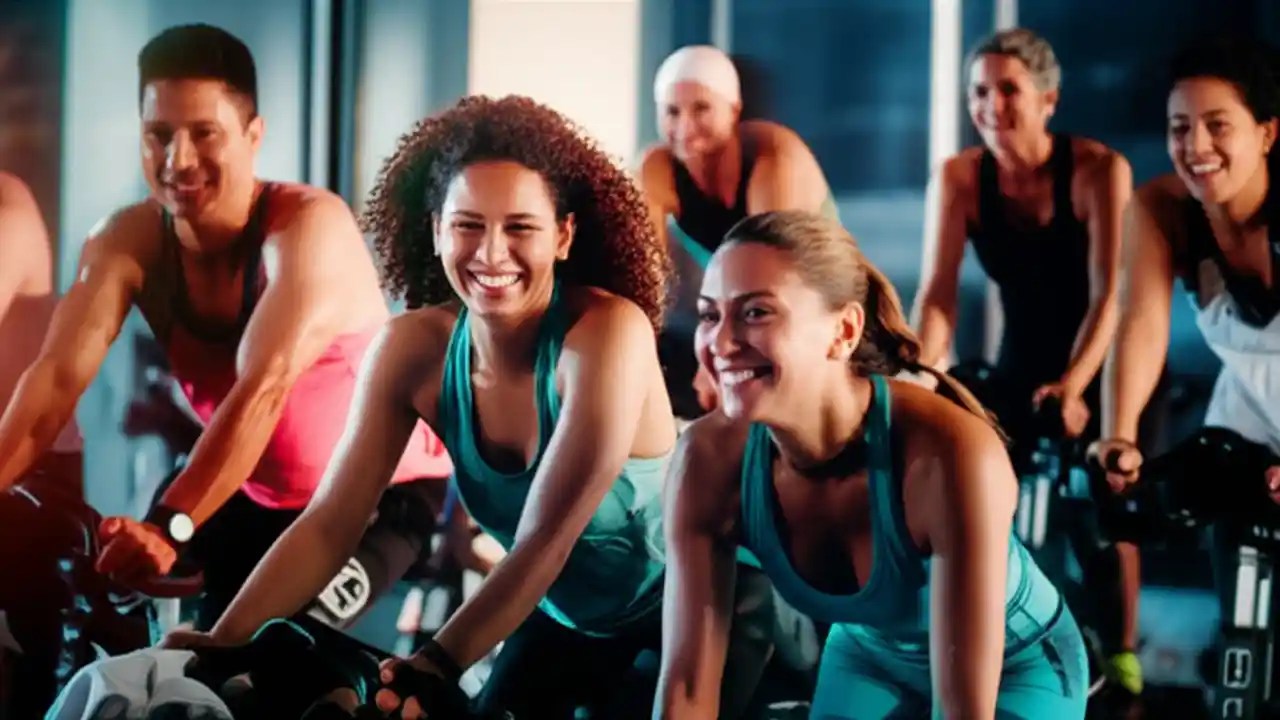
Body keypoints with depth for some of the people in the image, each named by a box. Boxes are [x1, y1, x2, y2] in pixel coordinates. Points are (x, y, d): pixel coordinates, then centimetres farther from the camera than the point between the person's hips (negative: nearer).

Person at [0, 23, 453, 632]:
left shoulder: (309, 225, -26)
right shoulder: (126, 241, -11)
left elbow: (261, 390, -38)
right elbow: (56, 379, -23)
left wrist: (169, 528, -49)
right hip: (255, 502, 6)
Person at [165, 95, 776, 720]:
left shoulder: (607, 332, -29)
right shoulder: (413, 350, -14)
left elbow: (543, 540, -34)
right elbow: (328, 524, -14)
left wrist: (430, 669, -42)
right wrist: (219, 645, -27)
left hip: (694, 608, -5)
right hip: (565, 616, 5)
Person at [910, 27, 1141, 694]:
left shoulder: (1098, 170, -20)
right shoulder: (958, 178, -12)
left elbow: (1109, 294, -27)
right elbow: (937, 291, -18)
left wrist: (1072, 385, -40)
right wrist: (921, 373, -36)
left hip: (1097, 364, -3)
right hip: (1020, 361, 3)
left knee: (1097, 511, -13)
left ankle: (1119, 657, 2)